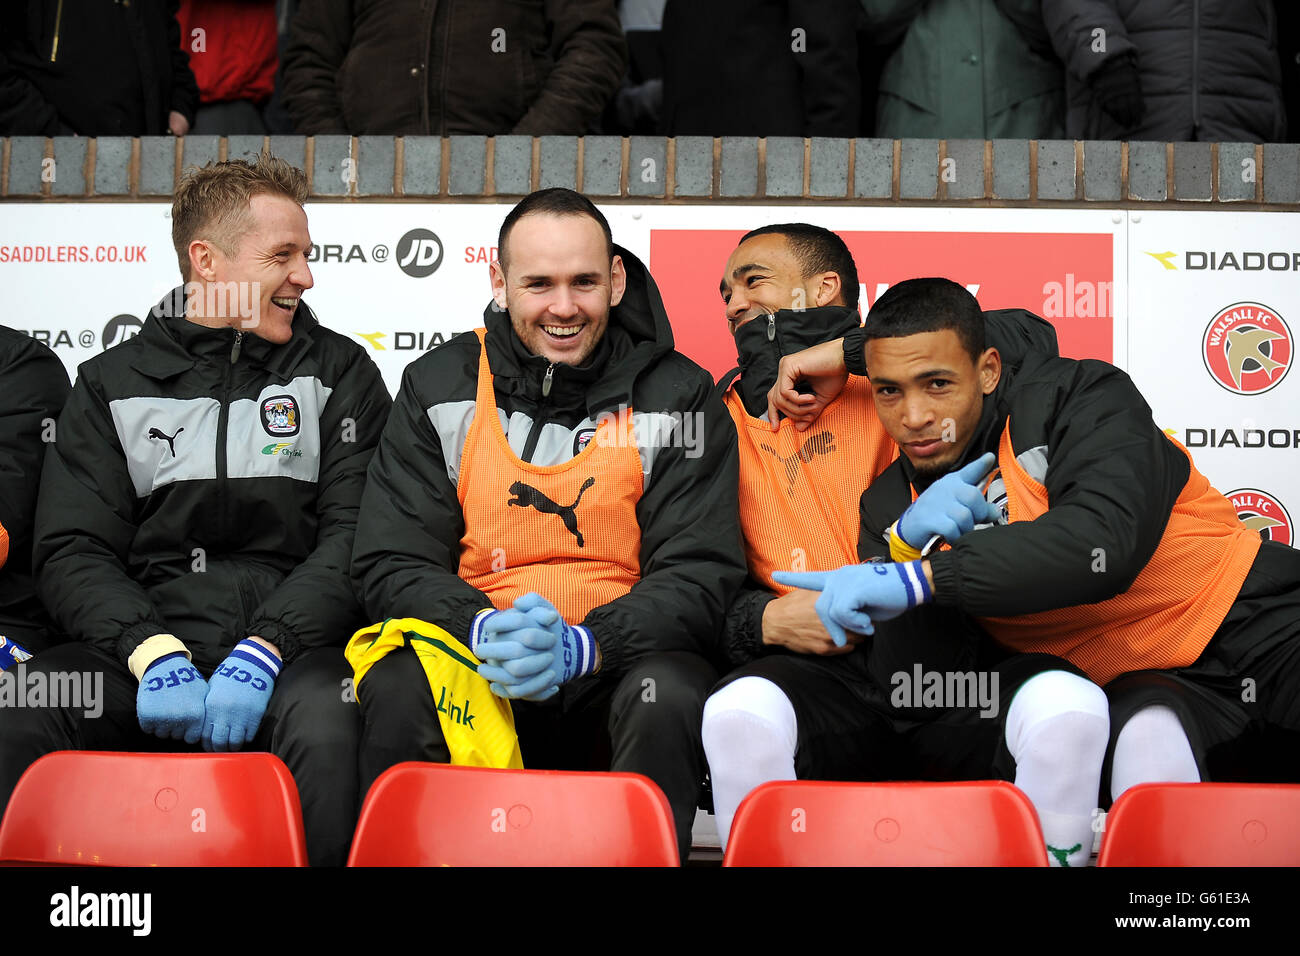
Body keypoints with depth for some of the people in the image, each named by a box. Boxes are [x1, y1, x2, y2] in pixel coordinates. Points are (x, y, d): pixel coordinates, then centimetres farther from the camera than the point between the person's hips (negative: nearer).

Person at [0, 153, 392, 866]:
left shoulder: (339, 373, 13)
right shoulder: (113, 382, 15)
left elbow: (356, 535, 1)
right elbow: (73, 552, 6)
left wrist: (264, 649, -15)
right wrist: (153, 653, -13)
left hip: (293, 641, -1)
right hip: (141, 641, 1)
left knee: (325, 726, -36)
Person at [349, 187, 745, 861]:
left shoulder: (678, 395, 2)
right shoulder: (437, 389, 6)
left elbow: (700, 576, -4)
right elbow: (392, 564, 2)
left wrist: (579, 645, -21)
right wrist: (484, 630, -20)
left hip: (617, 665, -1)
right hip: (469, 659, 1)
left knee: (668, 698, -33)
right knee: (397, 691, -29)